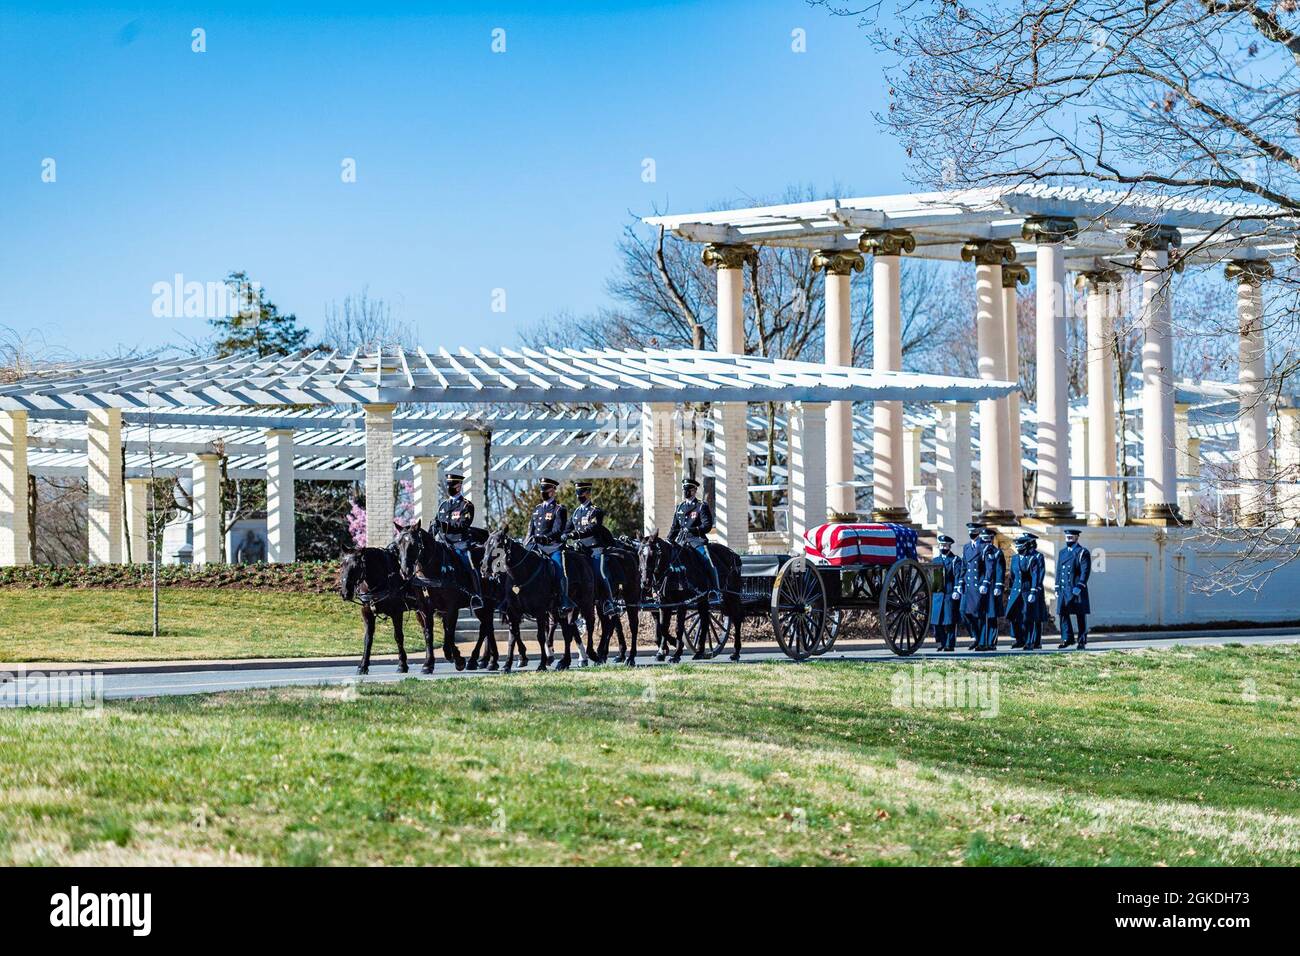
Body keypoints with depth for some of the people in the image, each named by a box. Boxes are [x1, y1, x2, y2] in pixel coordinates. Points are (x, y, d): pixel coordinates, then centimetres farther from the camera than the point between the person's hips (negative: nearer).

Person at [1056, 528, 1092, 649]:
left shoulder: (1083, 553, -3)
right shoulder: (1062, 552, 17)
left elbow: (1085, 571, -10)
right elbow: (1058, 570, 19)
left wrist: (1079, 587, -19)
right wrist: (1057, 588, 12)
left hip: (1077, 589, -6)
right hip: (1064, 589, 6)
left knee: (1080, 615, -1)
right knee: (1062, 613, 1)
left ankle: (1082, 640, 4)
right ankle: (1067, 638, 9)